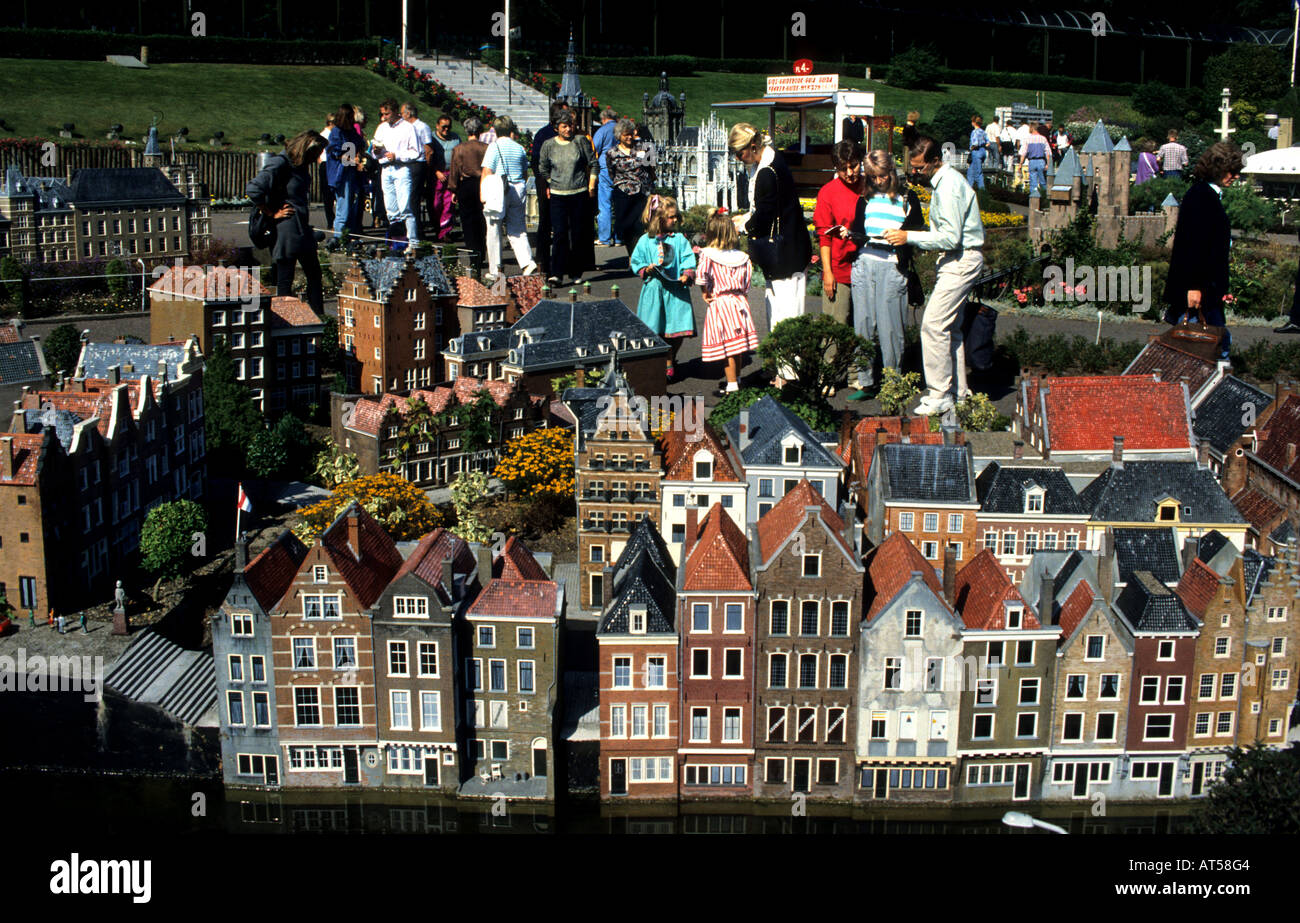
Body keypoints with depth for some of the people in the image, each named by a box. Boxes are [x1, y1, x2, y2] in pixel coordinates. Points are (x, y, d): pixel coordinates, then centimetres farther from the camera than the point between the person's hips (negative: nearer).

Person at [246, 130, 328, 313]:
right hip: (286, 231, -9)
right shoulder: (279, 164, -16)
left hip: (302, 229, 9)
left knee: (314, 274, 14)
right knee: (285, 279, 0)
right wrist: (272, 213, -16)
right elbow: (253, 190, -25)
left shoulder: (301, 166, 11)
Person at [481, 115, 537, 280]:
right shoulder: (520, 148, 8)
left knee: (494, 232, 5)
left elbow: (487, 172, -11)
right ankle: (527, 262, -10)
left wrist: (483, 193, -7)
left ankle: (494, 271, 9)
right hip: (518, 191, 4)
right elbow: (525, 174, 14)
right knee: (518, 230, 9)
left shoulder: (494, 147, -6)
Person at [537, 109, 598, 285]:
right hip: (557, 195, 0)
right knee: (559, 233, -10)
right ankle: (556, 273, -12)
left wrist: (591, 185, 3)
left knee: (578, 234, 3)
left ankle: (576, 272, 13)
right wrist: (548, 186, 9)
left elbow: (594, 164, 8)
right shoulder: (548, 145, 4)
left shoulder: (581, 141, 2)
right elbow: (542, 169, 15)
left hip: (580, 194, 0)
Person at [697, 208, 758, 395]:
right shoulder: (742, 256, 3)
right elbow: (748, 276, 6)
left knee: (725, 346, -1)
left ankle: (732, 385, 0)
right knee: (737, 345, 16)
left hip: (720, 303, -5)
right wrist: (743, 295, 16)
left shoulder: (708, 254, -12)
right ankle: (737, 379, 28)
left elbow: (701, 274, -26)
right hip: (739, 302, 5)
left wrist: (704, 293, -12)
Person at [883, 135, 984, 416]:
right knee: (950, 326, 14)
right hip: (957, 258, 11)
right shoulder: (944, 181, 14)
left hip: (961, 261, -11)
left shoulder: (948, 187, -19)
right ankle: (957, 391, 21)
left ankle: (940, 396, -9)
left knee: (934, 324, -13)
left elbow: (951, 237, -24)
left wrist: (910, 237, -20)